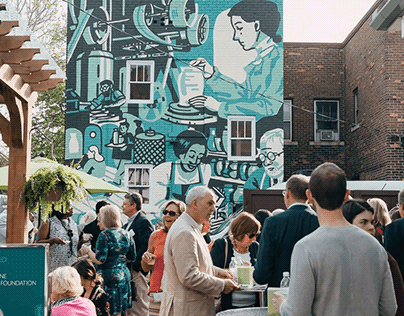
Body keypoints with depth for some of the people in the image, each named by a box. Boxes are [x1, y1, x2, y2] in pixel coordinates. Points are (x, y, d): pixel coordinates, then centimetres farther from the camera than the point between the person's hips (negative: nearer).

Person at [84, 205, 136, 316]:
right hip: (124, 275, 7)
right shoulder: (126, 234, 7)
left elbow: (99, 260, -16)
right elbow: (132, 258, 14)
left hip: (109, 276, -7)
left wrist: (88, 251, -1)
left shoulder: (105, 235, -12)